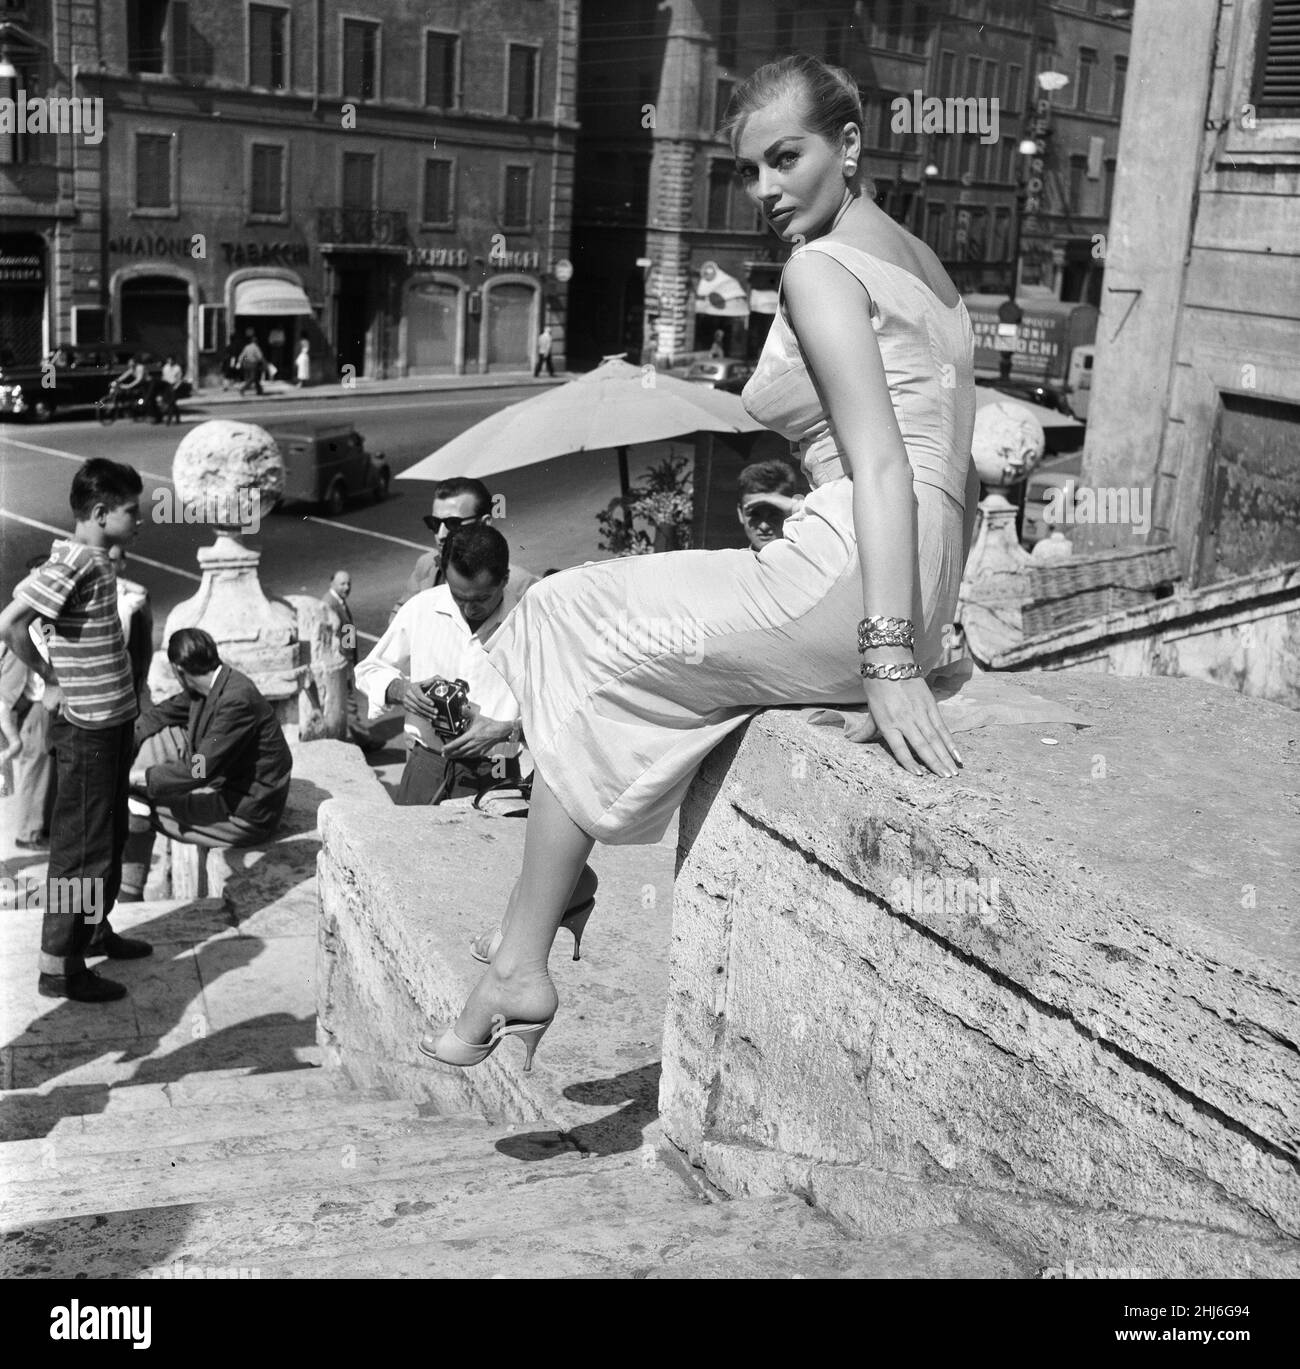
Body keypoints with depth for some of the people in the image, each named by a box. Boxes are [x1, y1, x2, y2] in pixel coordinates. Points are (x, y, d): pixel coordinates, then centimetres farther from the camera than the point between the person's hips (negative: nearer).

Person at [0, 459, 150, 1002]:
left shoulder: (94, 560, 8)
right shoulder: (74, 563, -20)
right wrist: (51, 681, -14)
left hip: (110, 724, 9)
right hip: (88, 731, -9)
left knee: (109, 837, 21)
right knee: (82, 848, -2)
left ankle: (95, 931, 37)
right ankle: (58, 967, 7)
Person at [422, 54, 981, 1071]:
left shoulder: (820, 269, -8)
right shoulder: (921, 262, 20)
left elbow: (880, 468, -20)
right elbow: (961, 473, 20)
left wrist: (889, 662, -25)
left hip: (839, 587, -10)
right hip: (918, 596, 10)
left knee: (583, 643, 4)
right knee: (621, 626, 23)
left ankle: (520, 970, 6)